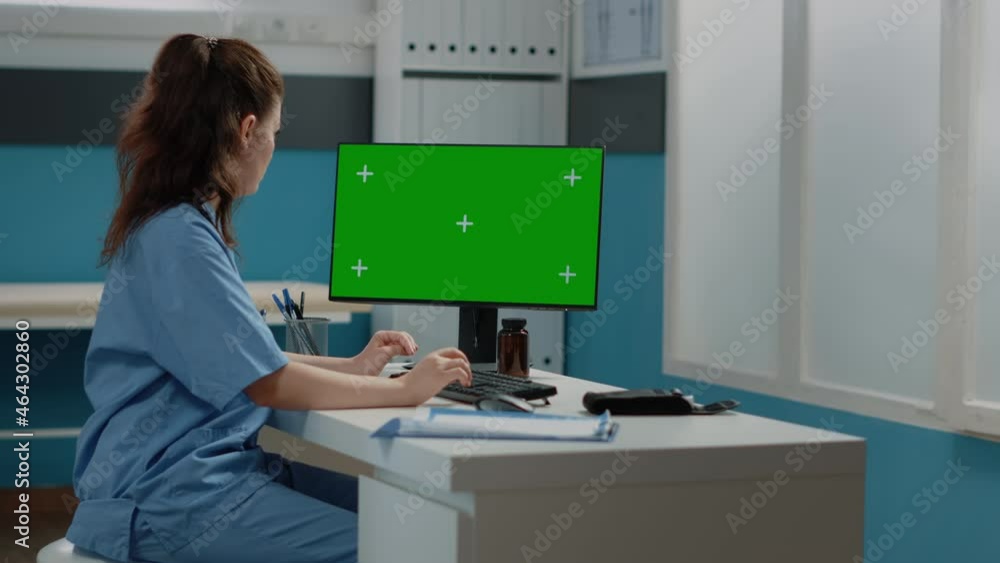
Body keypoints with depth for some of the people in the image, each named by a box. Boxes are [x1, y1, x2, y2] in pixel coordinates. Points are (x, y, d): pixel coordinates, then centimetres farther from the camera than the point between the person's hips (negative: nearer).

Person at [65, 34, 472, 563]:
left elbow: (242, 359, 21)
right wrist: (404, 390, -11)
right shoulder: (179, 239, -19)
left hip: (211, 464, 10)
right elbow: (269, 383, -20)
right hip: (168, 497, -10)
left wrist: (353, 368, 19)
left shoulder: (181, 224, 12)